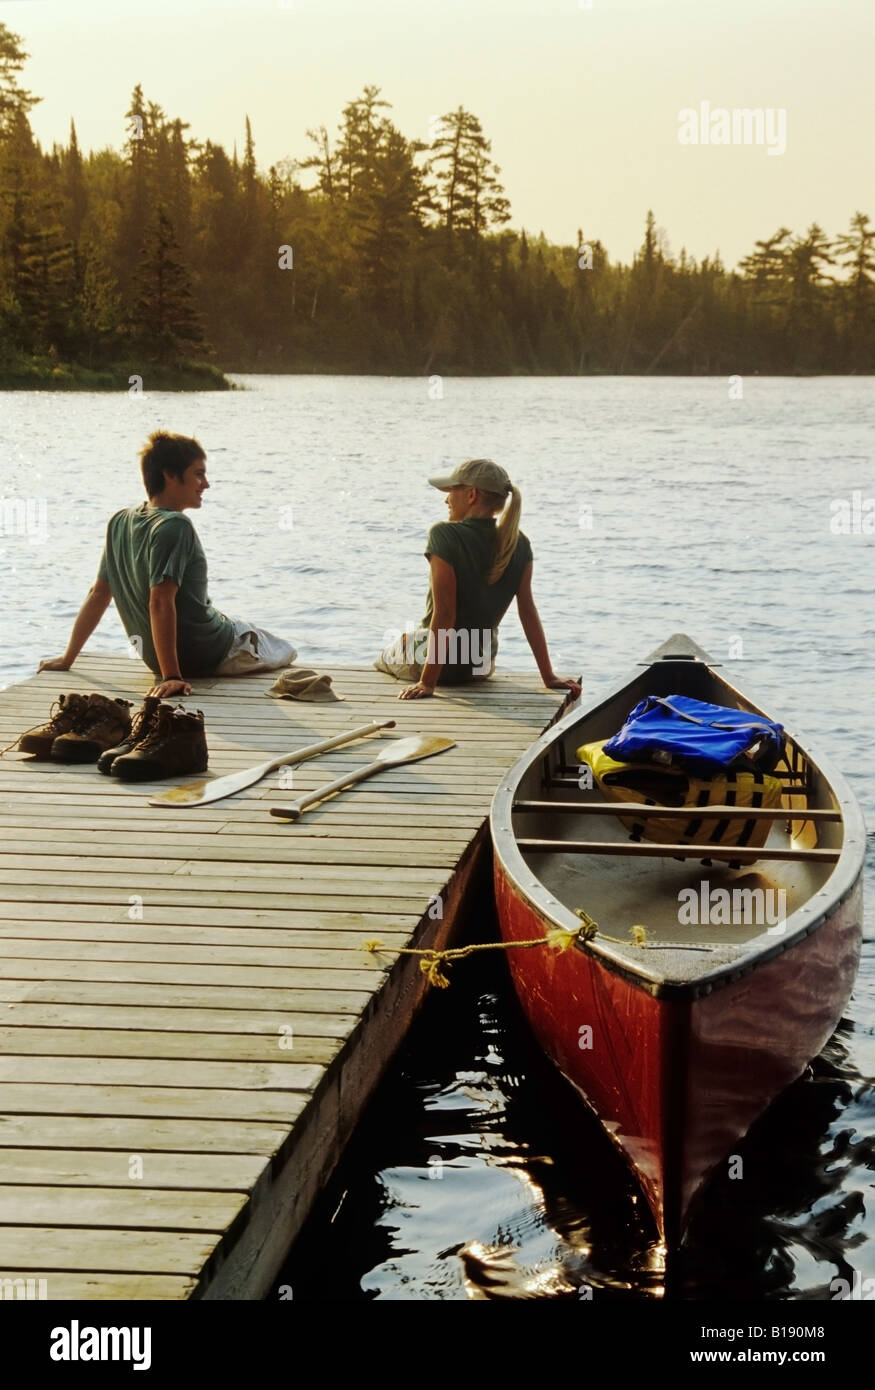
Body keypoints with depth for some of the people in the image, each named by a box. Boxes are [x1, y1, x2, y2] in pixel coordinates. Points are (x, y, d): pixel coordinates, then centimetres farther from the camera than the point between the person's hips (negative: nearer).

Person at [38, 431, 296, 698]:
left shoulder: (120, 521, 0)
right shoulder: (174, 527, -25)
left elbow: (98, 594, 5)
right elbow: (160, 602, -33)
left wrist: (67, 659, 11)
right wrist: (172, 676, -36)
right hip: (211, 653, -8)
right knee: (287, 651, 18)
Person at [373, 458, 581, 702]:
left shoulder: (445, 536, -24)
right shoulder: (519, 544, -8)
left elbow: (444, 613, -26)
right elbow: (528, 611, -8)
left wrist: (427, 682, -24)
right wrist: (549, 677, -4)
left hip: (441, 663, -5)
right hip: (481, 664, 5)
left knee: (382, 660, 29)